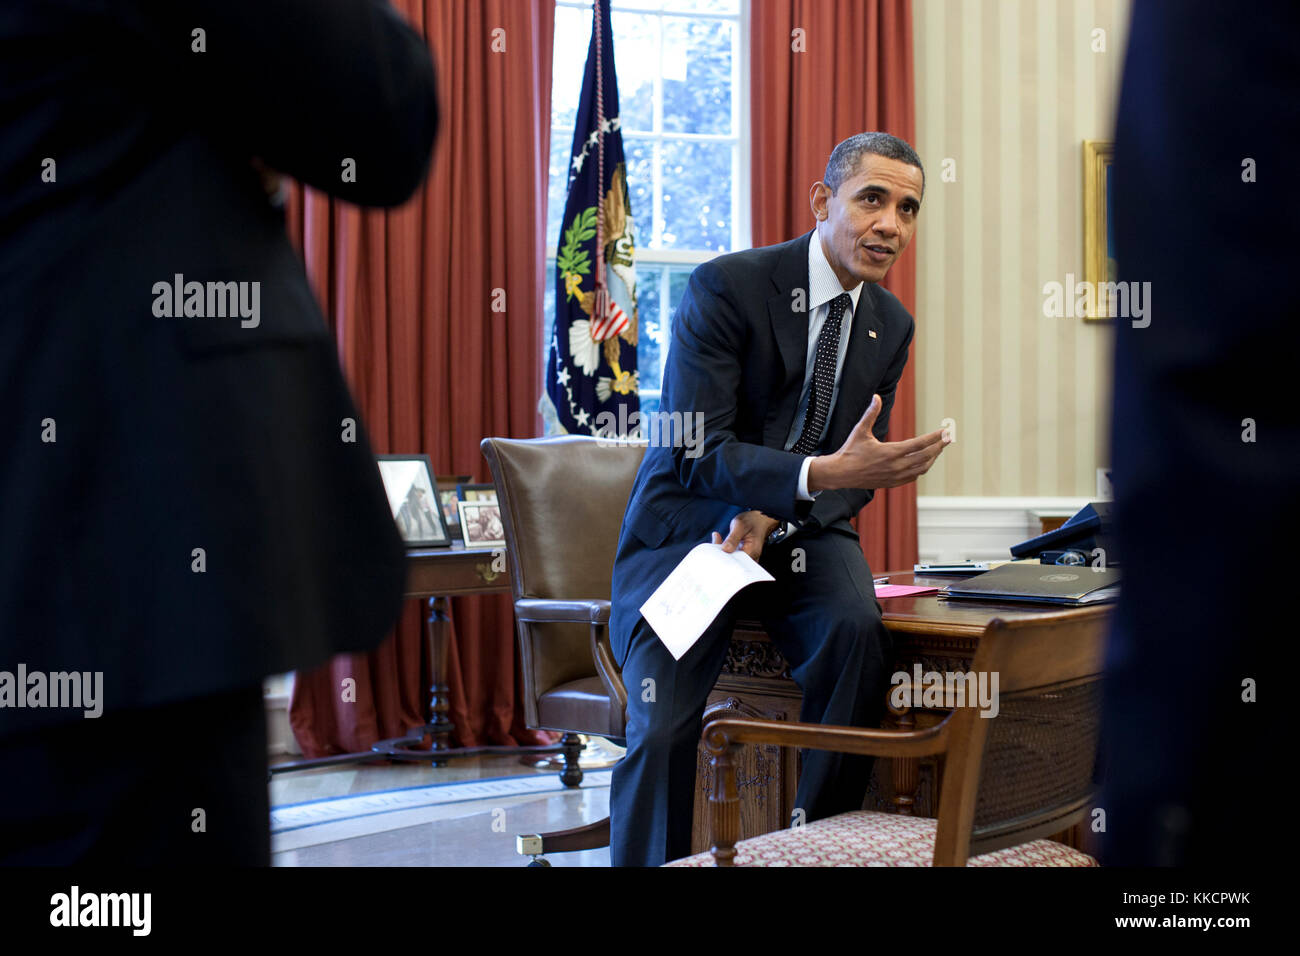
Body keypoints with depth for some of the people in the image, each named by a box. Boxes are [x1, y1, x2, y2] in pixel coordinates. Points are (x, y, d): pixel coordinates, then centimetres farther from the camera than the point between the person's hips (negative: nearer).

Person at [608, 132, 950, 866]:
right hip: (694, 524, -4)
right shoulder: (727, 286, -15)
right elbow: (696, 453, -21)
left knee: (858, 629, -27)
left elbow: (856, 472, 7)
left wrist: (770, 517, -14)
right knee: (662, 728, -23)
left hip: (802, 529, 4)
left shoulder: (892, 324, 4)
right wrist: (820, 472, -36)